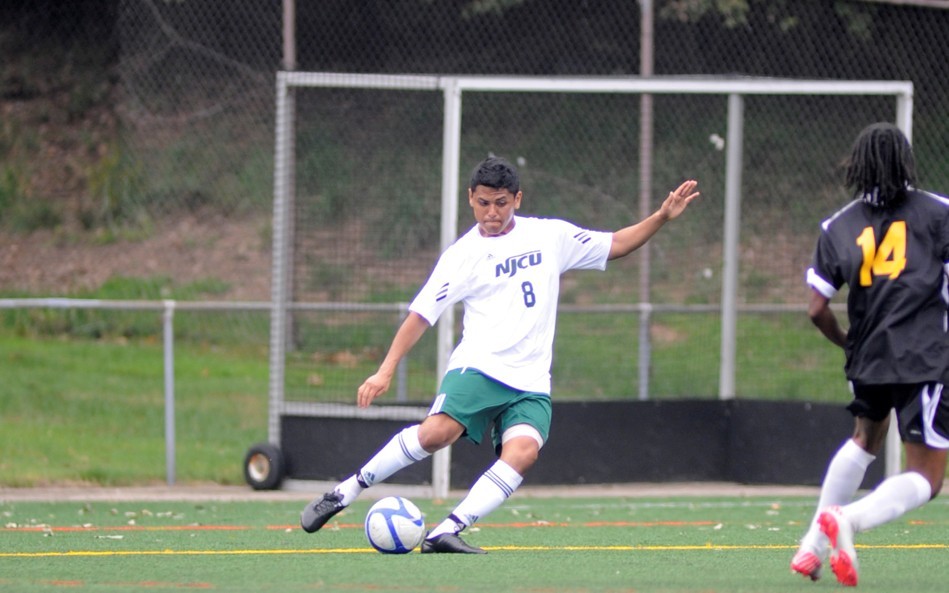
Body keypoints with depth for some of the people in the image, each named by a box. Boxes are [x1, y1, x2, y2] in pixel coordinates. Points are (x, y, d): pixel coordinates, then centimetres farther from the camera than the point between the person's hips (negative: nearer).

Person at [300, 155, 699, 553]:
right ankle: (344, 493, -15)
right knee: (438, 431, -28)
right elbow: (420, 315, 1)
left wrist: (662, 217, 9)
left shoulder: (551, 236, 11)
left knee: (522, 453, -25)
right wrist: (386, 370, -8)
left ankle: (447, 532, -27)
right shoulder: (462, 255, 3)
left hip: (530, 382, 3)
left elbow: (615, 245, 21)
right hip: (477, 367, -3)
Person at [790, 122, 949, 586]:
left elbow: (817, 310, 5)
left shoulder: (838, 226, 8)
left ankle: (813, 545, 26)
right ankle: (847, 518, -27)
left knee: (865, 440, 32)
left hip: (868, 361, 5)